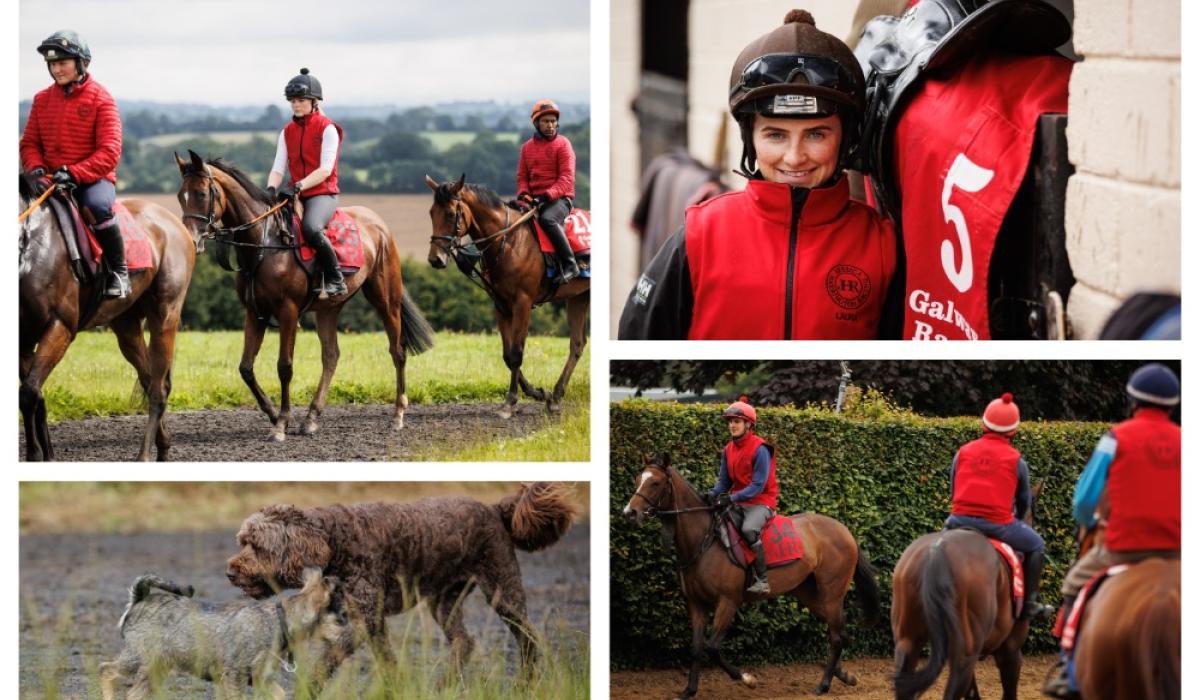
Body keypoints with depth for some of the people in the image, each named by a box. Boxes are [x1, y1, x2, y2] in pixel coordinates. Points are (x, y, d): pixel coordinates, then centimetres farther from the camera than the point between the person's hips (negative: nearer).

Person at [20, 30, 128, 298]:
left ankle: (119, 270, -18)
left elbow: (109, 152, -13)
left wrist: (74, 173, -25)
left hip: (93, 178, -5)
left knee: (96, 207, -37)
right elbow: (29, 143, 14)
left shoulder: (100, 99, -5)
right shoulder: (43, 99, 10)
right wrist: (36, 168, -9)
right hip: (51, 181, 5)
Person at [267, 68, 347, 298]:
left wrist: (297, 186, -26)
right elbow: (278, 168, 9)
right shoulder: (288, 132, 13)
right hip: (295, 195, 7)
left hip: (323, 193, -7)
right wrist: (271, 188, -14)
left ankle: (336, 280, -20)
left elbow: (325, 169, -14)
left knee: (311, 228, -36)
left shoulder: (327, 129, -5)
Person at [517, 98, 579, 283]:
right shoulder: (527, 147, 14)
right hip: (534, 199, 6)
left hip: (560, 197, -6)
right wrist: (523, 193, -8)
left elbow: (567, 177, -10)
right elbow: (522, 176, 15)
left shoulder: (562, 144, -1)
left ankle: (570, 265, -30)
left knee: (547, 219, -36)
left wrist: (548, 195, -23)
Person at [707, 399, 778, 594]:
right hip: (737, 502, 8)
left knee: (749, 529, -35)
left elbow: (758, 485, -19)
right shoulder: (729, 450, 8)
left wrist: (731, 498, -26)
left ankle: (762, 580, -30)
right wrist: (713, 494, -9)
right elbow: (724, 481, 13)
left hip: (760, 502, -8)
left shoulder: (759, 449, -14)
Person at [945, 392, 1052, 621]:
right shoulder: (1016, 460, 1)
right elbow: (1024, 500, 12)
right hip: (999, 523, -3)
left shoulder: (963, 452, 6)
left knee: (947, 525, 37)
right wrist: (1018, 520, 34)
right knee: (1036, 546, 21)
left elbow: (953, 491, 13)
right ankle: (1029, 603, 16)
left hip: (961, 519, 3)